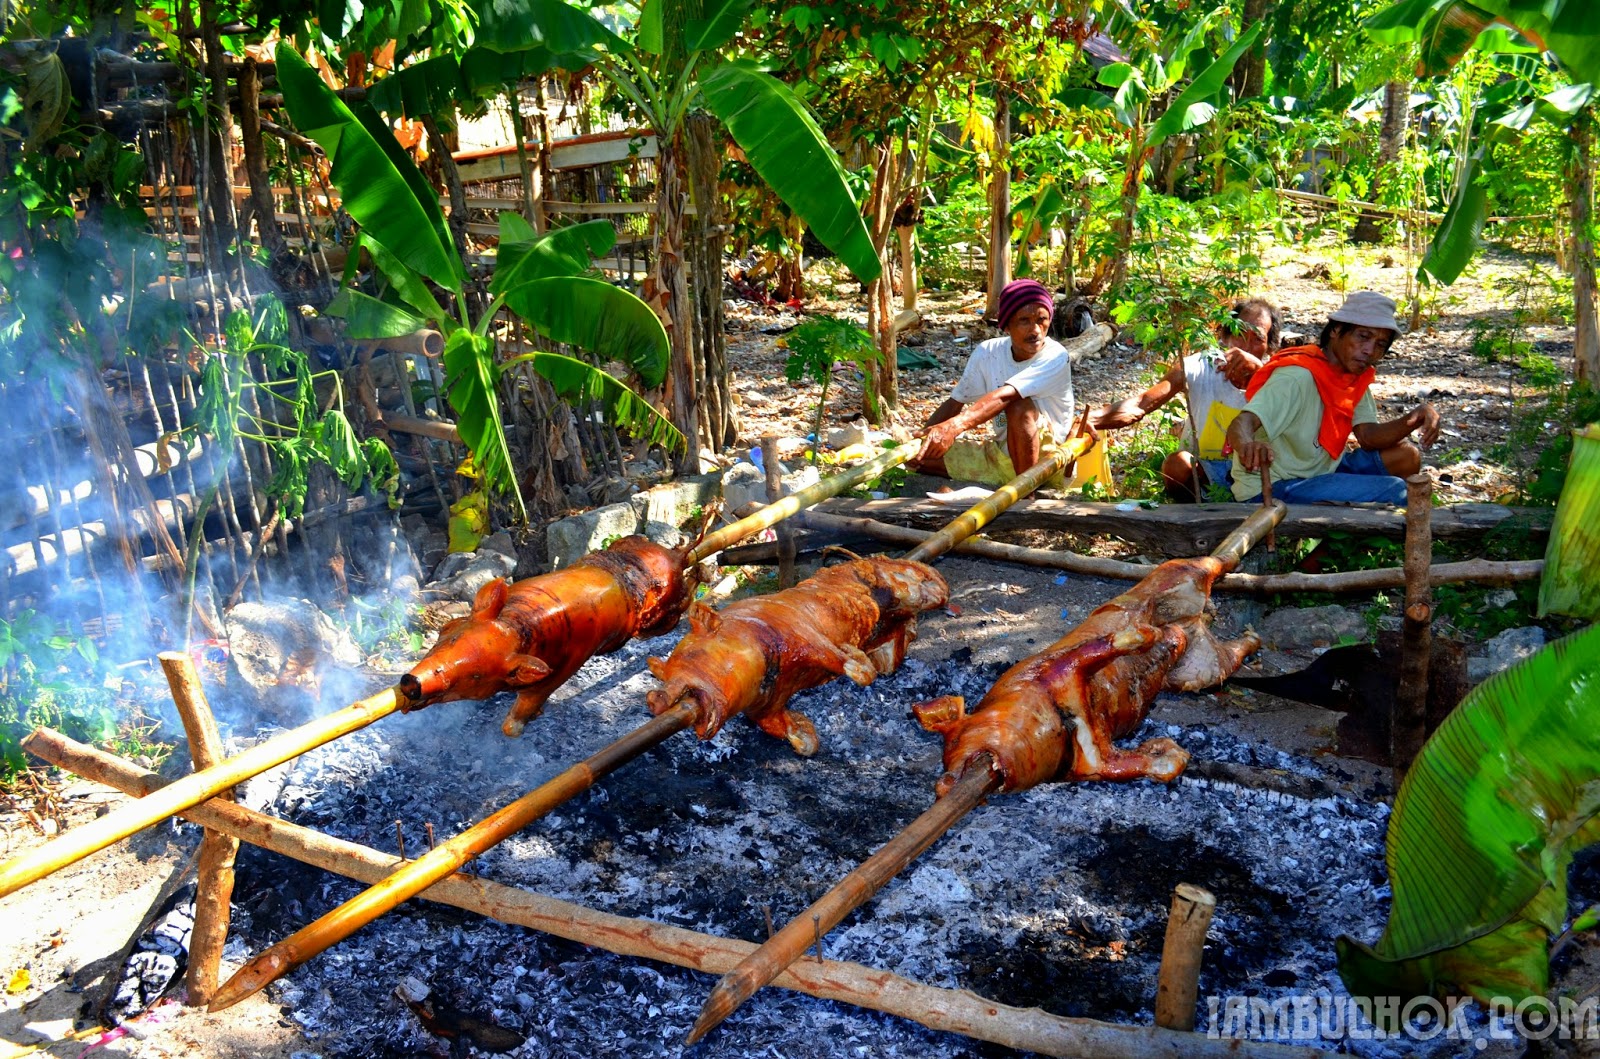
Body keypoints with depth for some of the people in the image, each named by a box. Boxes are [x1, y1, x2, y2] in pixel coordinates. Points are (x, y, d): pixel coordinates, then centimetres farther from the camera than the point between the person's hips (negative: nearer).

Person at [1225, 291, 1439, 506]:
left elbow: (1369, 436, 1)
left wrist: (1417, 416, -17)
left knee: (1406, 457, 1)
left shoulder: (1355, 375, 6)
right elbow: (1240, 425, -36)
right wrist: (1247, 446, -61)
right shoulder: (1298, 377, -22)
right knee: (1394, 490, -18)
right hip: (1272, 488, -9)